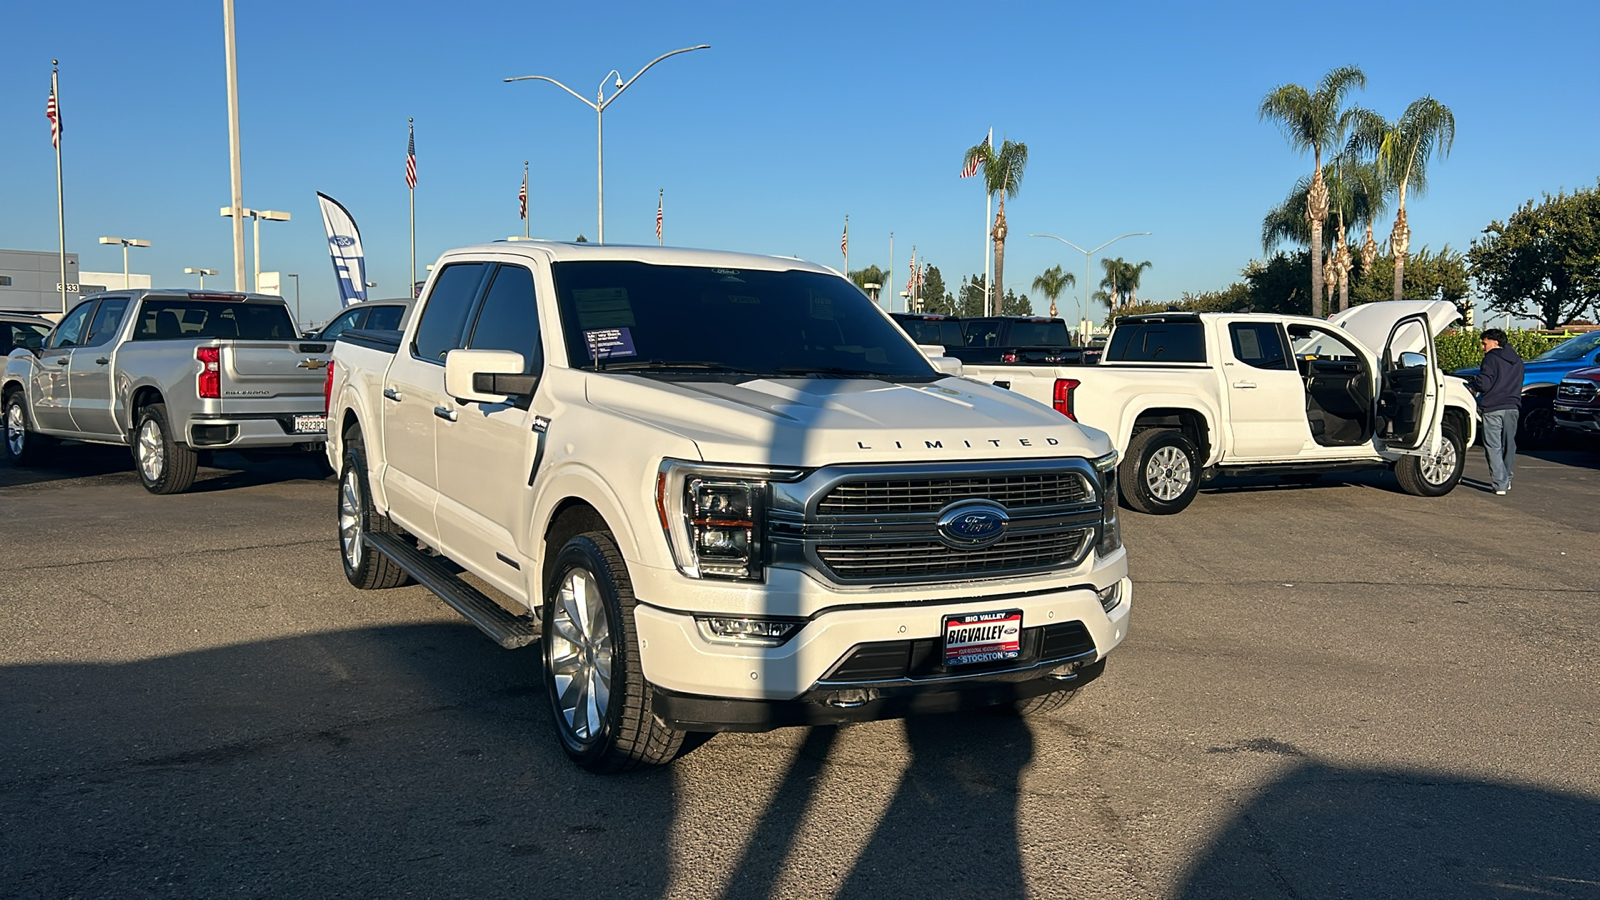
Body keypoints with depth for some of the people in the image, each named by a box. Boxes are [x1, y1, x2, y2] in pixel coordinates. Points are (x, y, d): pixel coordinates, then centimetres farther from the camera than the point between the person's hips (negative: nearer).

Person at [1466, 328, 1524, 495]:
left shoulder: (1491, 358, -6)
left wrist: (1471, 384, 6)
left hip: (1493, 409, -7)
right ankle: (1506, 480, 29)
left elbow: (1484, 383, -15)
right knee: (1509, 445, 18)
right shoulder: (1517, 361, 17)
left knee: (1493, 447, -5)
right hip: (1513, 408, 7)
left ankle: (1500, 483, -12)